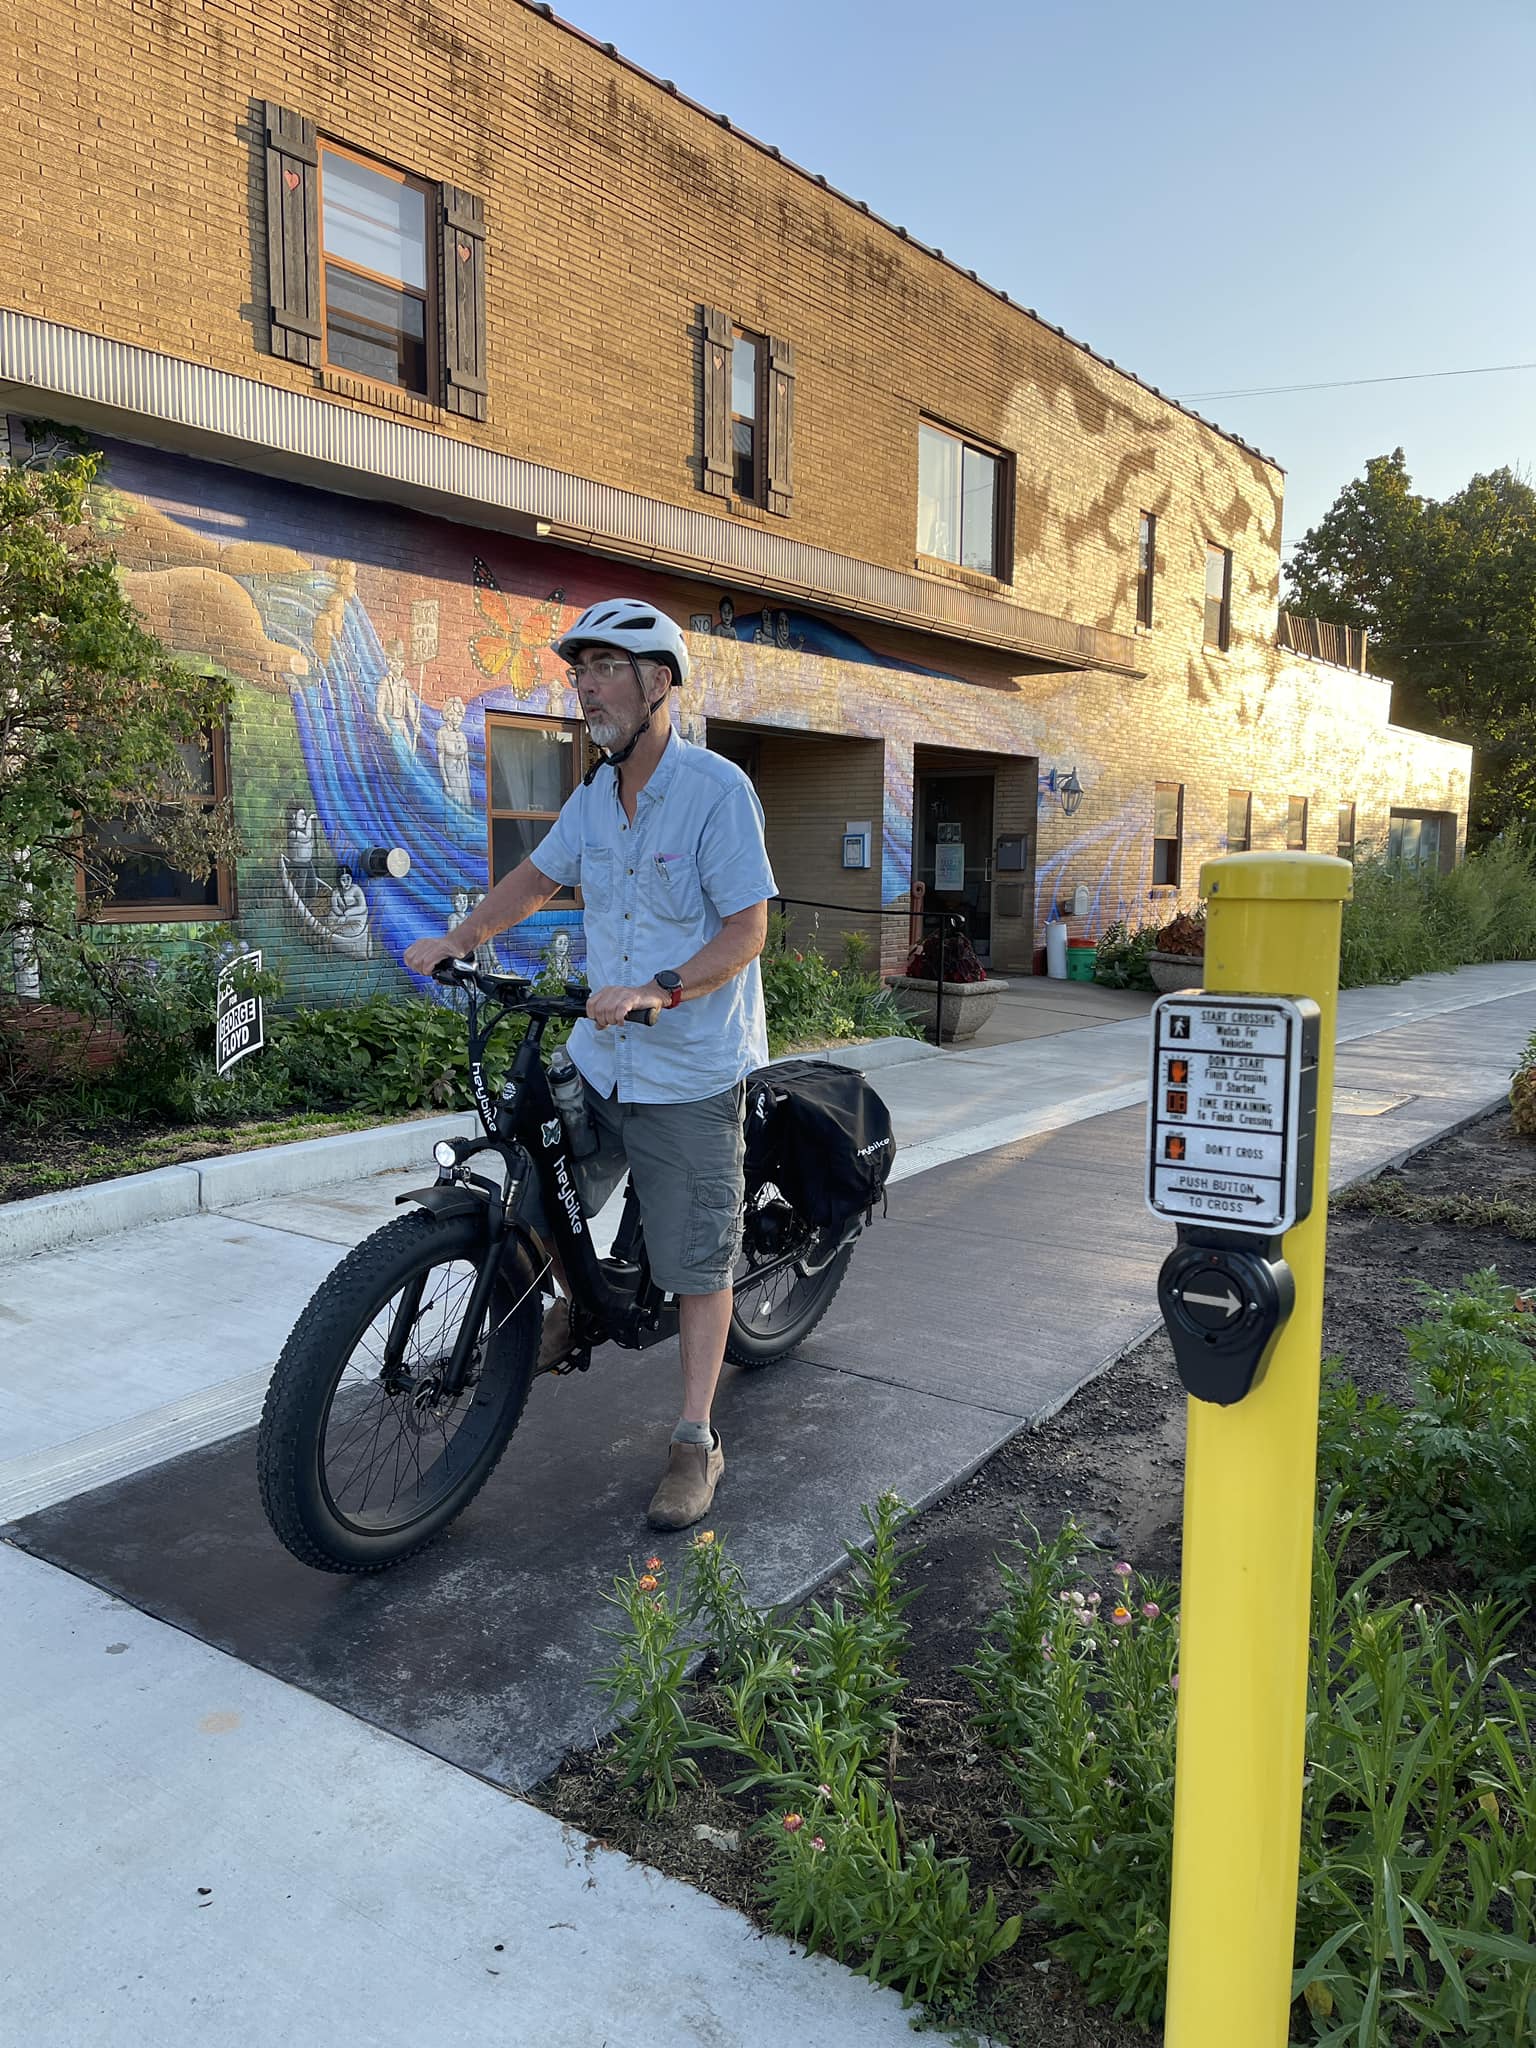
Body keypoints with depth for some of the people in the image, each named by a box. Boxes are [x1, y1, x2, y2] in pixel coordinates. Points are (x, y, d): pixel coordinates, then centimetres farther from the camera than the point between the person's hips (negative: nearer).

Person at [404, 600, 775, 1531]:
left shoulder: (716, 788, -14)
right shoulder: (597, 792, 8)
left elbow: (747, 931, -19)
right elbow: (539, 876, 21)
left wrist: (655, 990, -31)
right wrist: (458, 941, 10)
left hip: (691, 1074, -6)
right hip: (600, 1059, 7)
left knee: (698, 1264, 3)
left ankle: (697, 1444, 18)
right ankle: (577, 1305, 42)